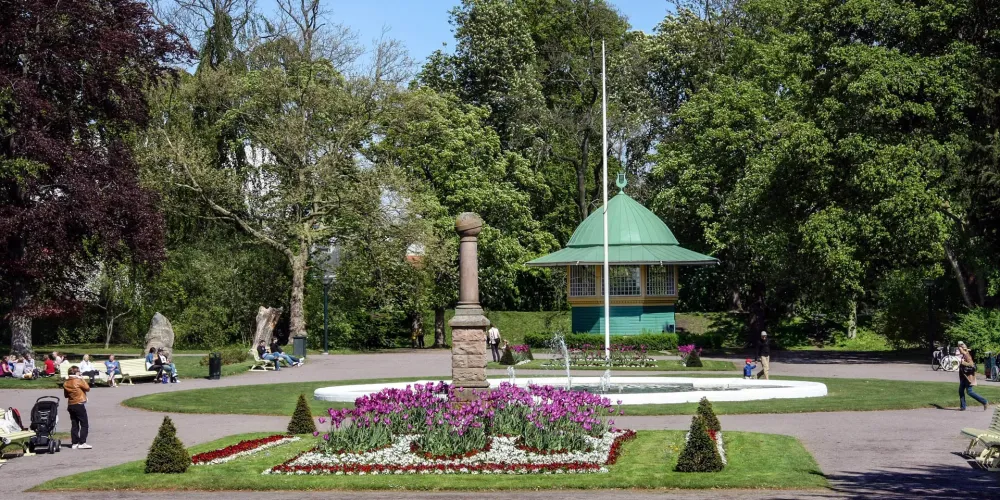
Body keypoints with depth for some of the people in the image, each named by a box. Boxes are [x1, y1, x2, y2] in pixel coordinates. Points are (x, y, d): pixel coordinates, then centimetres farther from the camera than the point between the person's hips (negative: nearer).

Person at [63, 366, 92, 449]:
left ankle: (75, 443, 9)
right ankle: (82, 443, -11)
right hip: (79, 405, -7)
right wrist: (83, 380, 2)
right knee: (84, 425, -3)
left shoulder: (66, 383, 7)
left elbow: (66, 395, 14)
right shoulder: (78, 381, -13)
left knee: (74, 425, 10)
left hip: (70, 405, 7)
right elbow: (87, 388, -5)